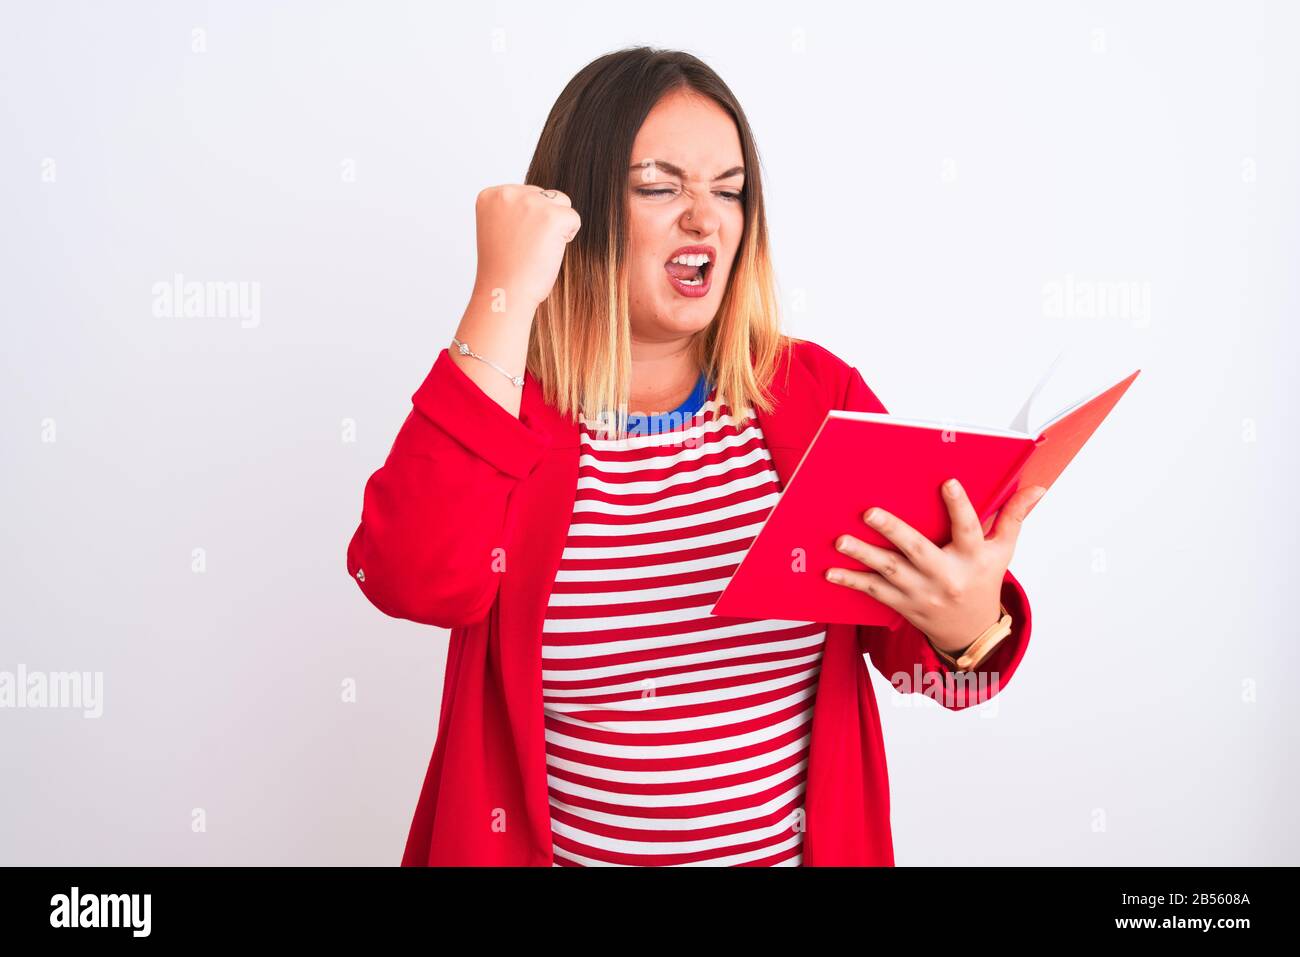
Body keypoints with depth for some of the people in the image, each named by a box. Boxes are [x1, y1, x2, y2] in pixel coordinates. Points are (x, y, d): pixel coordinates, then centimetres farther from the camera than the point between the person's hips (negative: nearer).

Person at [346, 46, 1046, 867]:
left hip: (803, 843, 3)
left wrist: (970, 623, -28)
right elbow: (415, 583, -25)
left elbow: (915, 653, -5)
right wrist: (506, 296, -23)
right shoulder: (492, 408, -7)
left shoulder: (817, 392, -4)